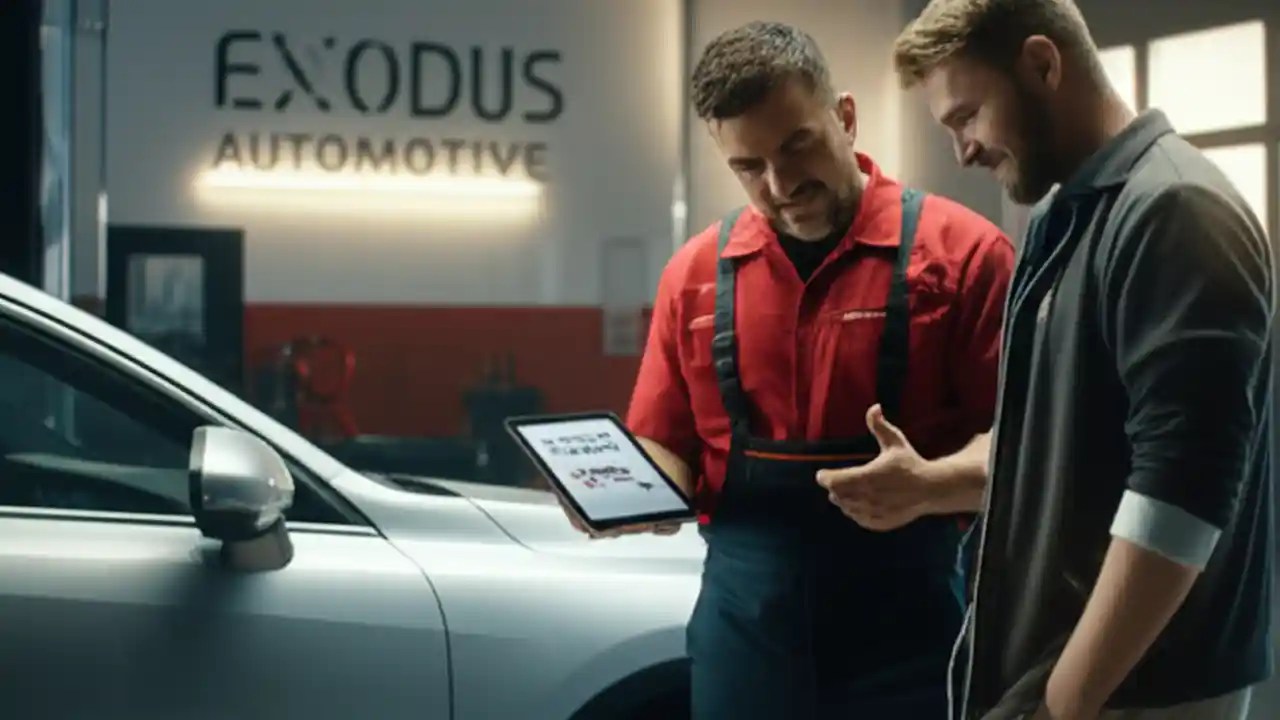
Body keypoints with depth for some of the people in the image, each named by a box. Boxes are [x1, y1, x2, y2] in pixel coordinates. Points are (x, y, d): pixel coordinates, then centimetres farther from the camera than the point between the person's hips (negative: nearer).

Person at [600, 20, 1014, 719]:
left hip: (909, 611, -3)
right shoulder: (695, 273, 6)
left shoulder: (960, 249, -5)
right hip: (744, 612, 3)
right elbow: (668, 450, 11)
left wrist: (928, 489, -27)